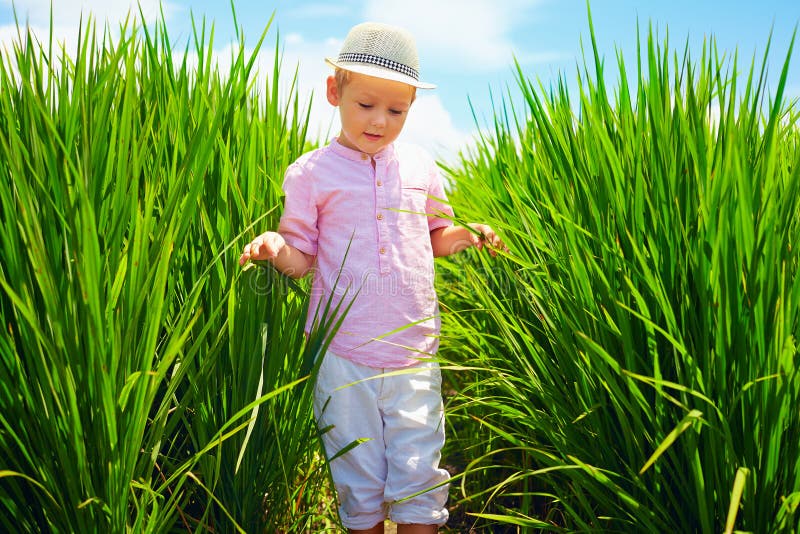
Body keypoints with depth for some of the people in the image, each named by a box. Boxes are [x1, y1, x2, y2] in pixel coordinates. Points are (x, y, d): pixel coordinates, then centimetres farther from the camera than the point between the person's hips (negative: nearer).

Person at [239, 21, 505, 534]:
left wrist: (464, 235, -1)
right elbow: (303, 257, 0)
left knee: (419, 476, 4)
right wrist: (275, 247, -22)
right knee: (359, 480, 12)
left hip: (414, 354, 2)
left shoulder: (419, 166, 6)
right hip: (342, 356, -1)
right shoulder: (311, 174, -2)